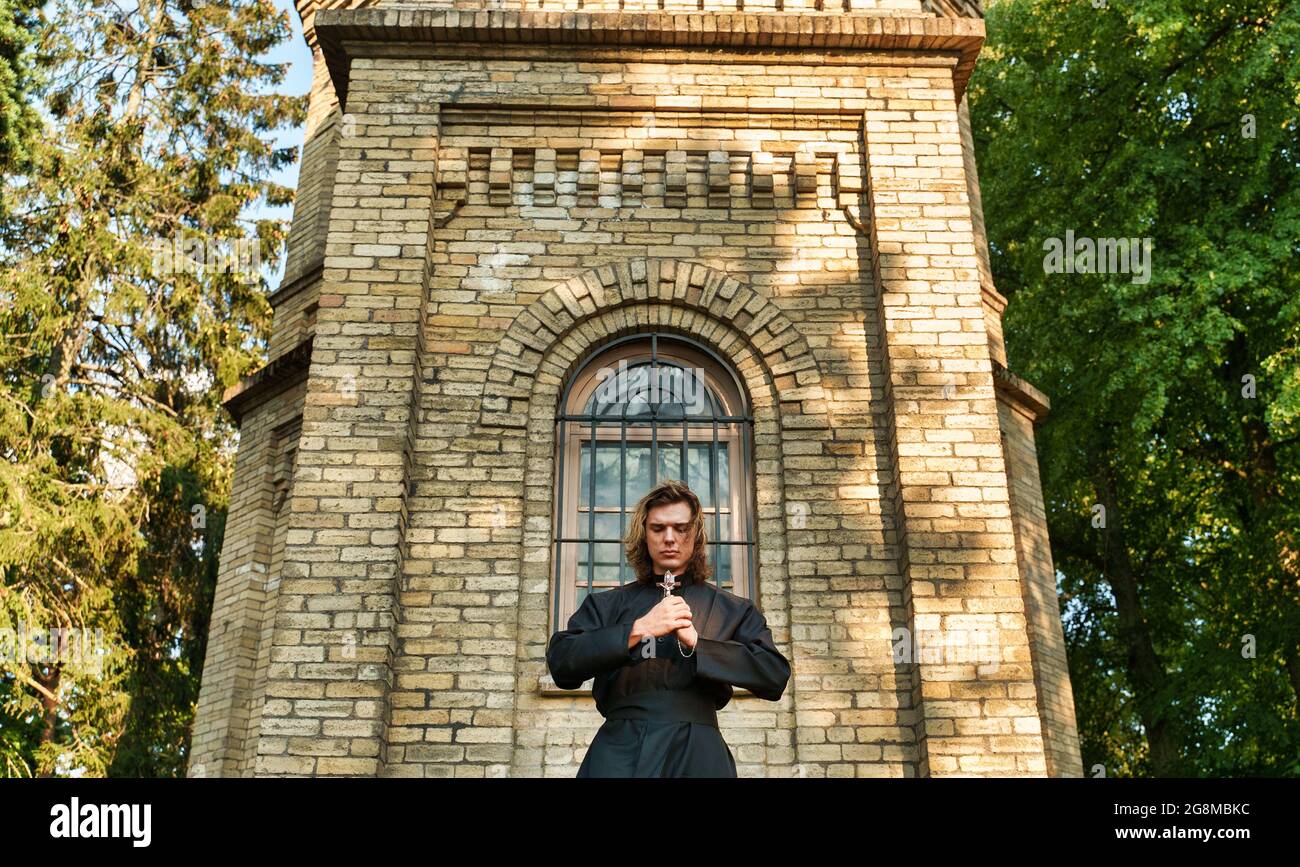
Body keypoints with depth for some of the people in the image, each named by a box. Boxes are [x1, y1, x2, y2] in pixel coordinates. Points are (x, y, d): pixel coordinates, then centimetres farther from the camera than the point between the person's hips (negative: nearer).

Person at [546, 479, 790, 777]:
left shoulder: (732, 610, 11)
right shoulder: (605, 604, 11)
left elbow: (775, 676, -2)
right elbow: (560, 663, -4)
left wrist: (696, 642, -11)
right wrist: (639, 629, -15)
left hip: (696, 753, 0)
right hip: (619, 752, 0)